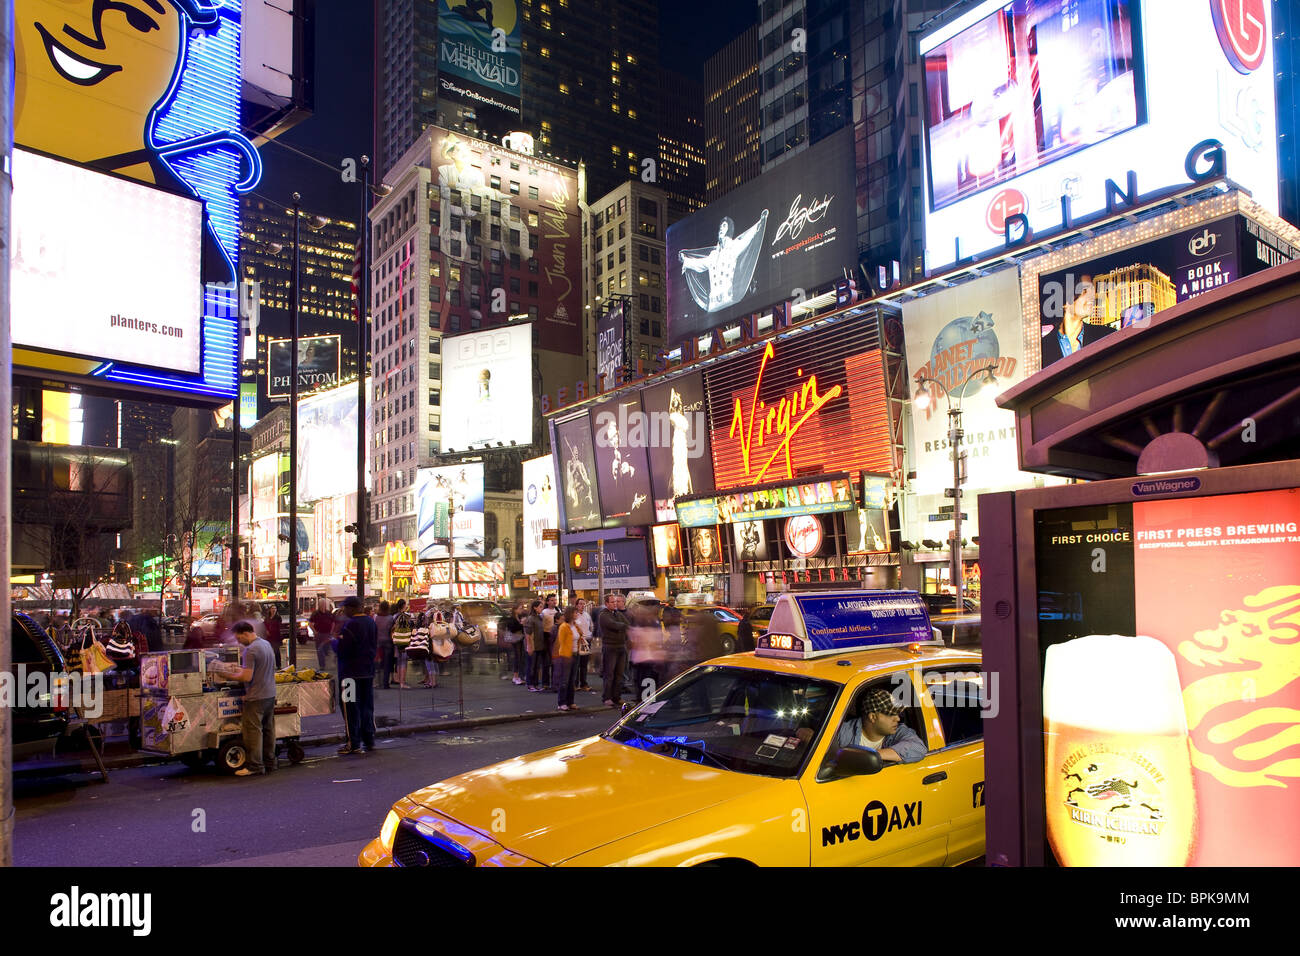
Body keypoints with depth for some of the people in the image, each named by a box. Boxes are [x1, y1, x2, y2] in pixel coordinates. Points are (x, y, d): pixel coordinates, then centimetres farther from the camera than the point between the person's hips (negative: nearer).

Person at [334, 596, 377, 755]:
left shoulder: (350, 625, -19)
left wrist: (335, 640, -2)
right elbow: (375, 645, 13)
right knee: (367, 706, 14)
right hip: (368, 670, 7)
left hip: (351, 672, -7)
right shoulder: (371, 622, 6)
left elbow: (341, 649, -20)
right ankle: (369, 740, 18)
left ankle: (354, 744, 4)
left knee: (351, 708, 1)